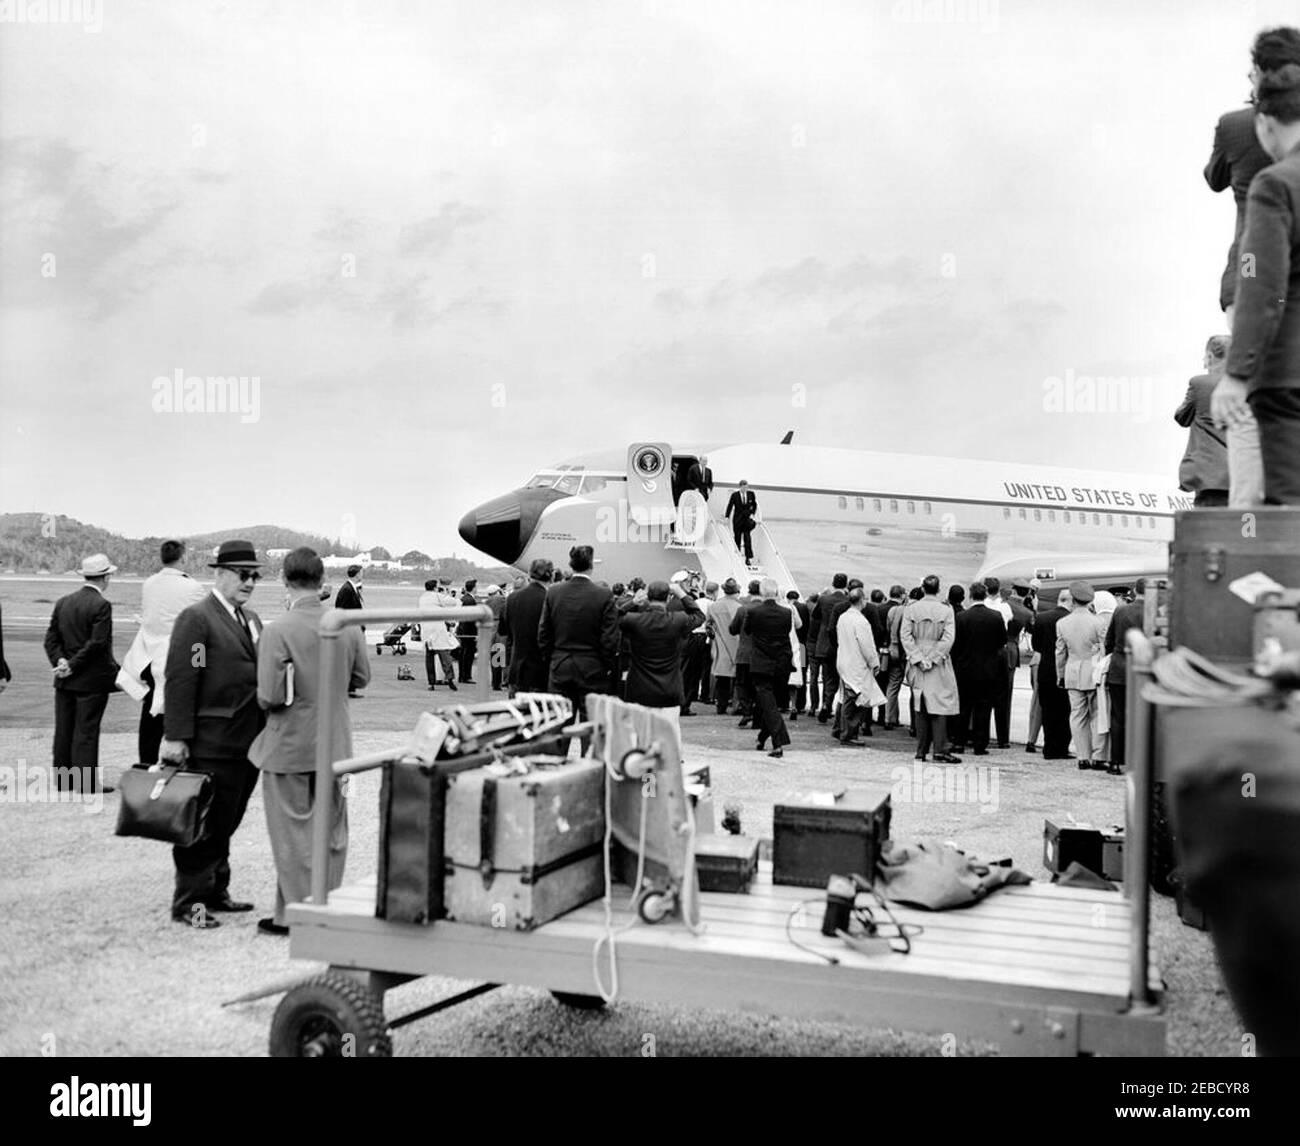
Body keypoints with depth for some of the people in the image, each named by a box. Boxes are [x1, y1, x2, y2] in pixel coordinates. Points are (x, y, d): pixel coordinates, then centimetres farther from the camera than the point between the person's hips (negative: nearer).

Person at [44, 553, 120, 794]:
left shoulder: (63, 602, 8)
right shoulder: (101, 605, -14)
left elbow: (51, 638, 5)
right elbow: (97, 643, -19)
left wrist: (60, 661, -4)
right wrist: (74, 666, -10)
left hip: (65, 681, 7)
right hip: (91, 680, -7)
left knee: (64, 729, 12)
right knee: (86, 729, -3)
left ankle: (62, 779, 19)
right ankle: (86, 781, 1)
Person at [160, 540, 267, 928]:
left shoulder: (252, 619, 16)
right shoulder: (196, 619, -9)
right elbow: (181, 681, -15)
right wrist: (175, 736, -19)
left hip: (248, 743, 8)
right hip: (212, 746, -8)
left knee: (226, 823, 17)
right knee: (204, 826, 0)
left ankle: (215, 892, 28)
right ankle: (189, 902, 10)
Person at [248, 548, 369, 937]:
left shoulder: (278, 630, -19)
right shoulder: (347, 625, -4)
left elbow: (270, 697, -21)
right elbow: (360, 678, 9)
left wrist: (265, 701, 1)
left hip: (289, 745, -4)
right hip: (335, 743, 5)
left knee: (292, 831, 7)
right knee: (331, 829, 15)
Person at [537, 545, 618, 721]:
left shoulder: (553, 593, -1)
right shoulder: (604, 596, -10)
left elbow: (543, 635, 4)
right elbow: (610, 639, -10)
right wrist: (609, 669, 3)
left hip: (559, 669, 3)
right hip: (593, 672, -3)